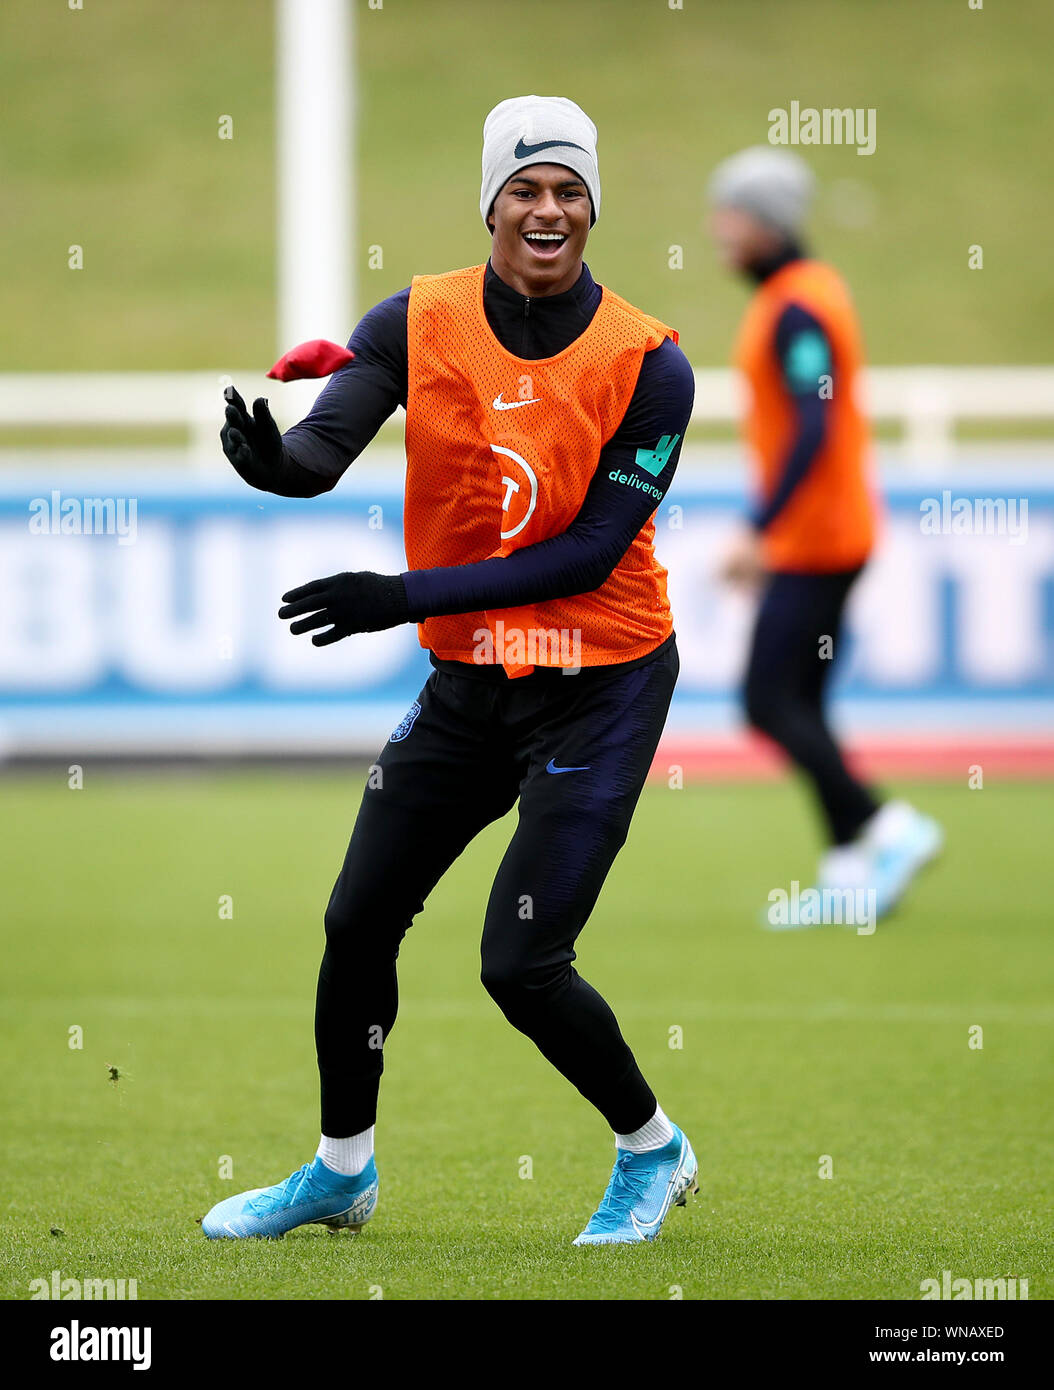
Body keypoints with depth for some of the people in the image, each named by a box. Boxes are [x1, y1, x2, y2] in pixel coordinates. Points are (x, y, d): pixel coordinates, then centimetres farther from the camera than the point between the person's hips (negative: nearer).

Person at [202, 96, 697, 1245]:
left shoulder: (647, 364, -16)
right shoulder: (419, 324, -7)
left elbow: (590, 556, -18)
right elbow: (323, 449, -19)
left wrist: (405, 598, -23)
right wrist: (270, 458, -45)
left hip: (602, 685, -5)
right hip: (466, 679, 5)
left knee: (521, 964, -12)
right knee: (358, 923, 9)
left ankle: (651, 1150, 13)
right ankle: (342, 1171, 31)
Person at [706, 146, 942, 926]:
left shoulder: (797, 311, -17)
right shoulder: (813, 290, 14)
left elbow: (814, 430, -25)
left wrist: (762, 532, -27)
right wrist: (770, 535, 25)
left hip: (814, 540, -10)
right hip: (836, 533, 10)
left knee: (769, 703, -9)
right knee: (799, 706, 9)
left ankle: (885, 829, -7)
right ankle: (850, 871, 8)